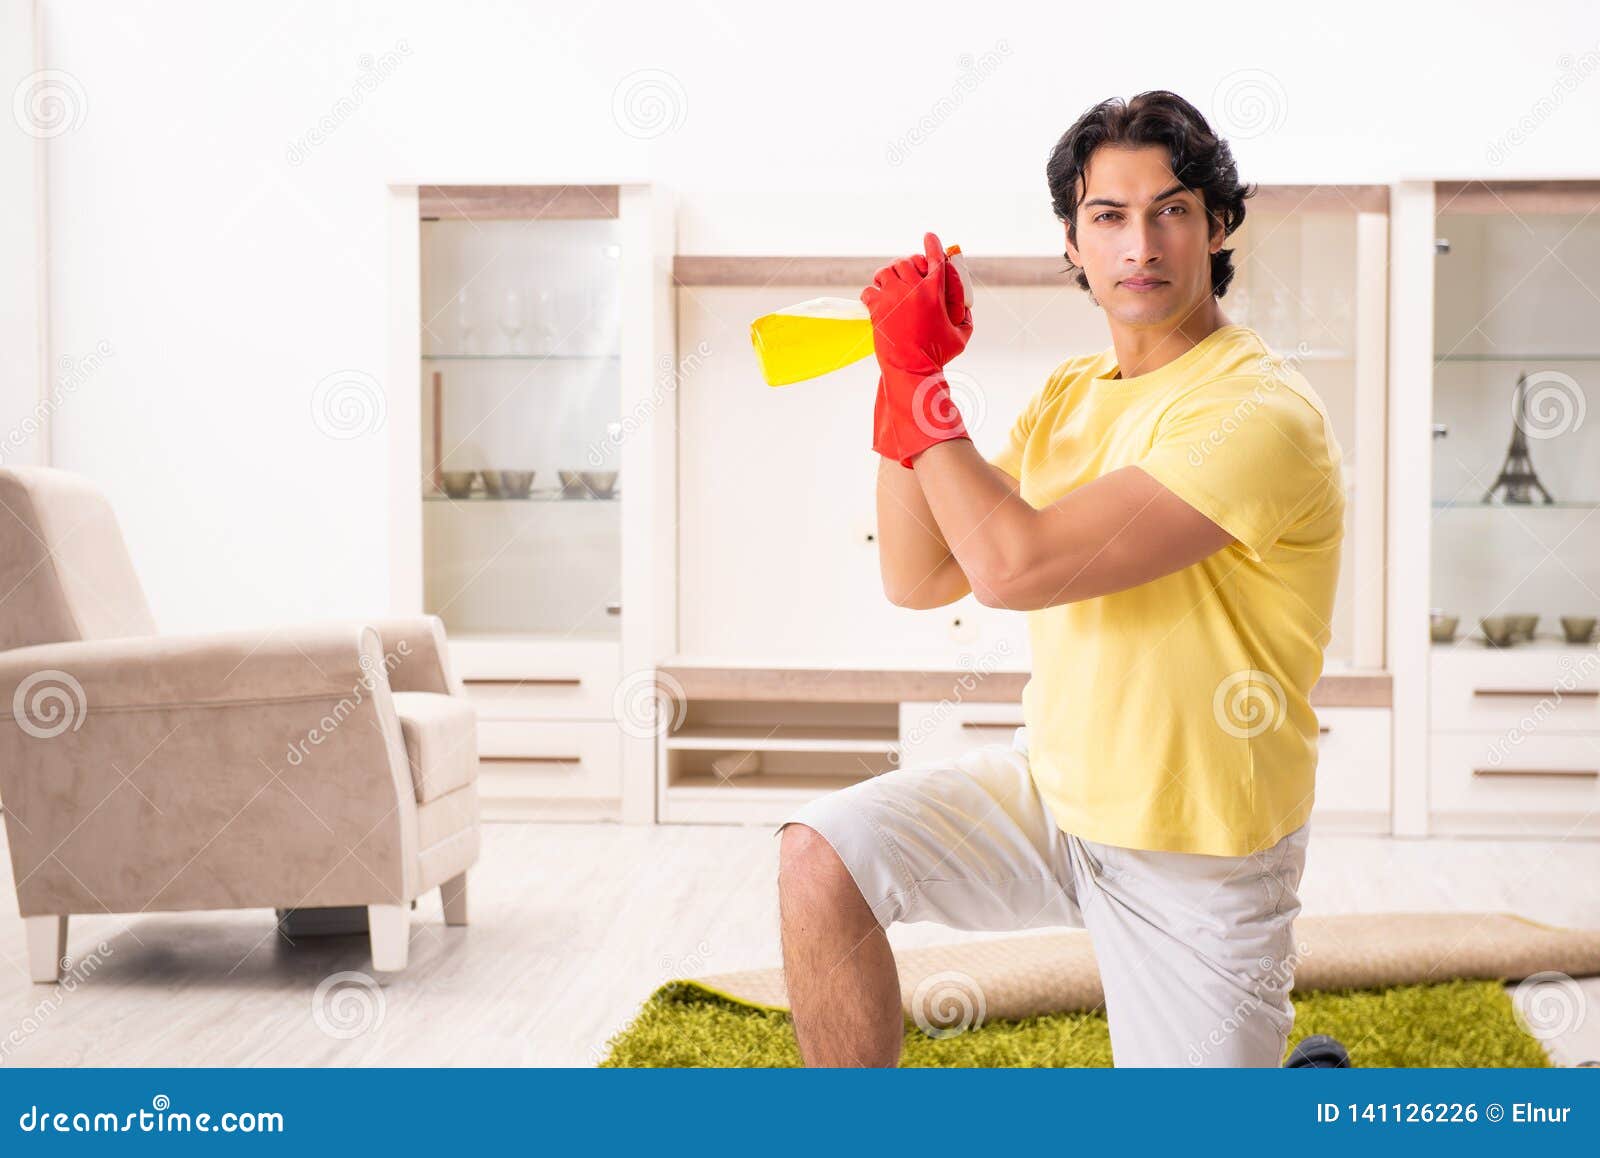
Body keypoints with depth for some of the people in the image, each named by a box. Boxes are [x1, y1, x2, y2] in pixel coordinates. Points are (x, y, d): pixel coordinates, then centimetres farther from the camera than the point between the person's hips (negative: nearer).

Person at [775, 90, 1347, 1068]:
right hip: (1053, 789, 6)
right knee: (820, 860, -10)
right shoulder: (1072, 396, 4)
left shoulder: (1262, 412, -24)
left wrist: (922, 377, -19)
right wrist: (905, 371, -6)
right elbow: (918, 578, 2)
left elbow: (1013, 564, -30)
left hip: (1195, 861, -6)